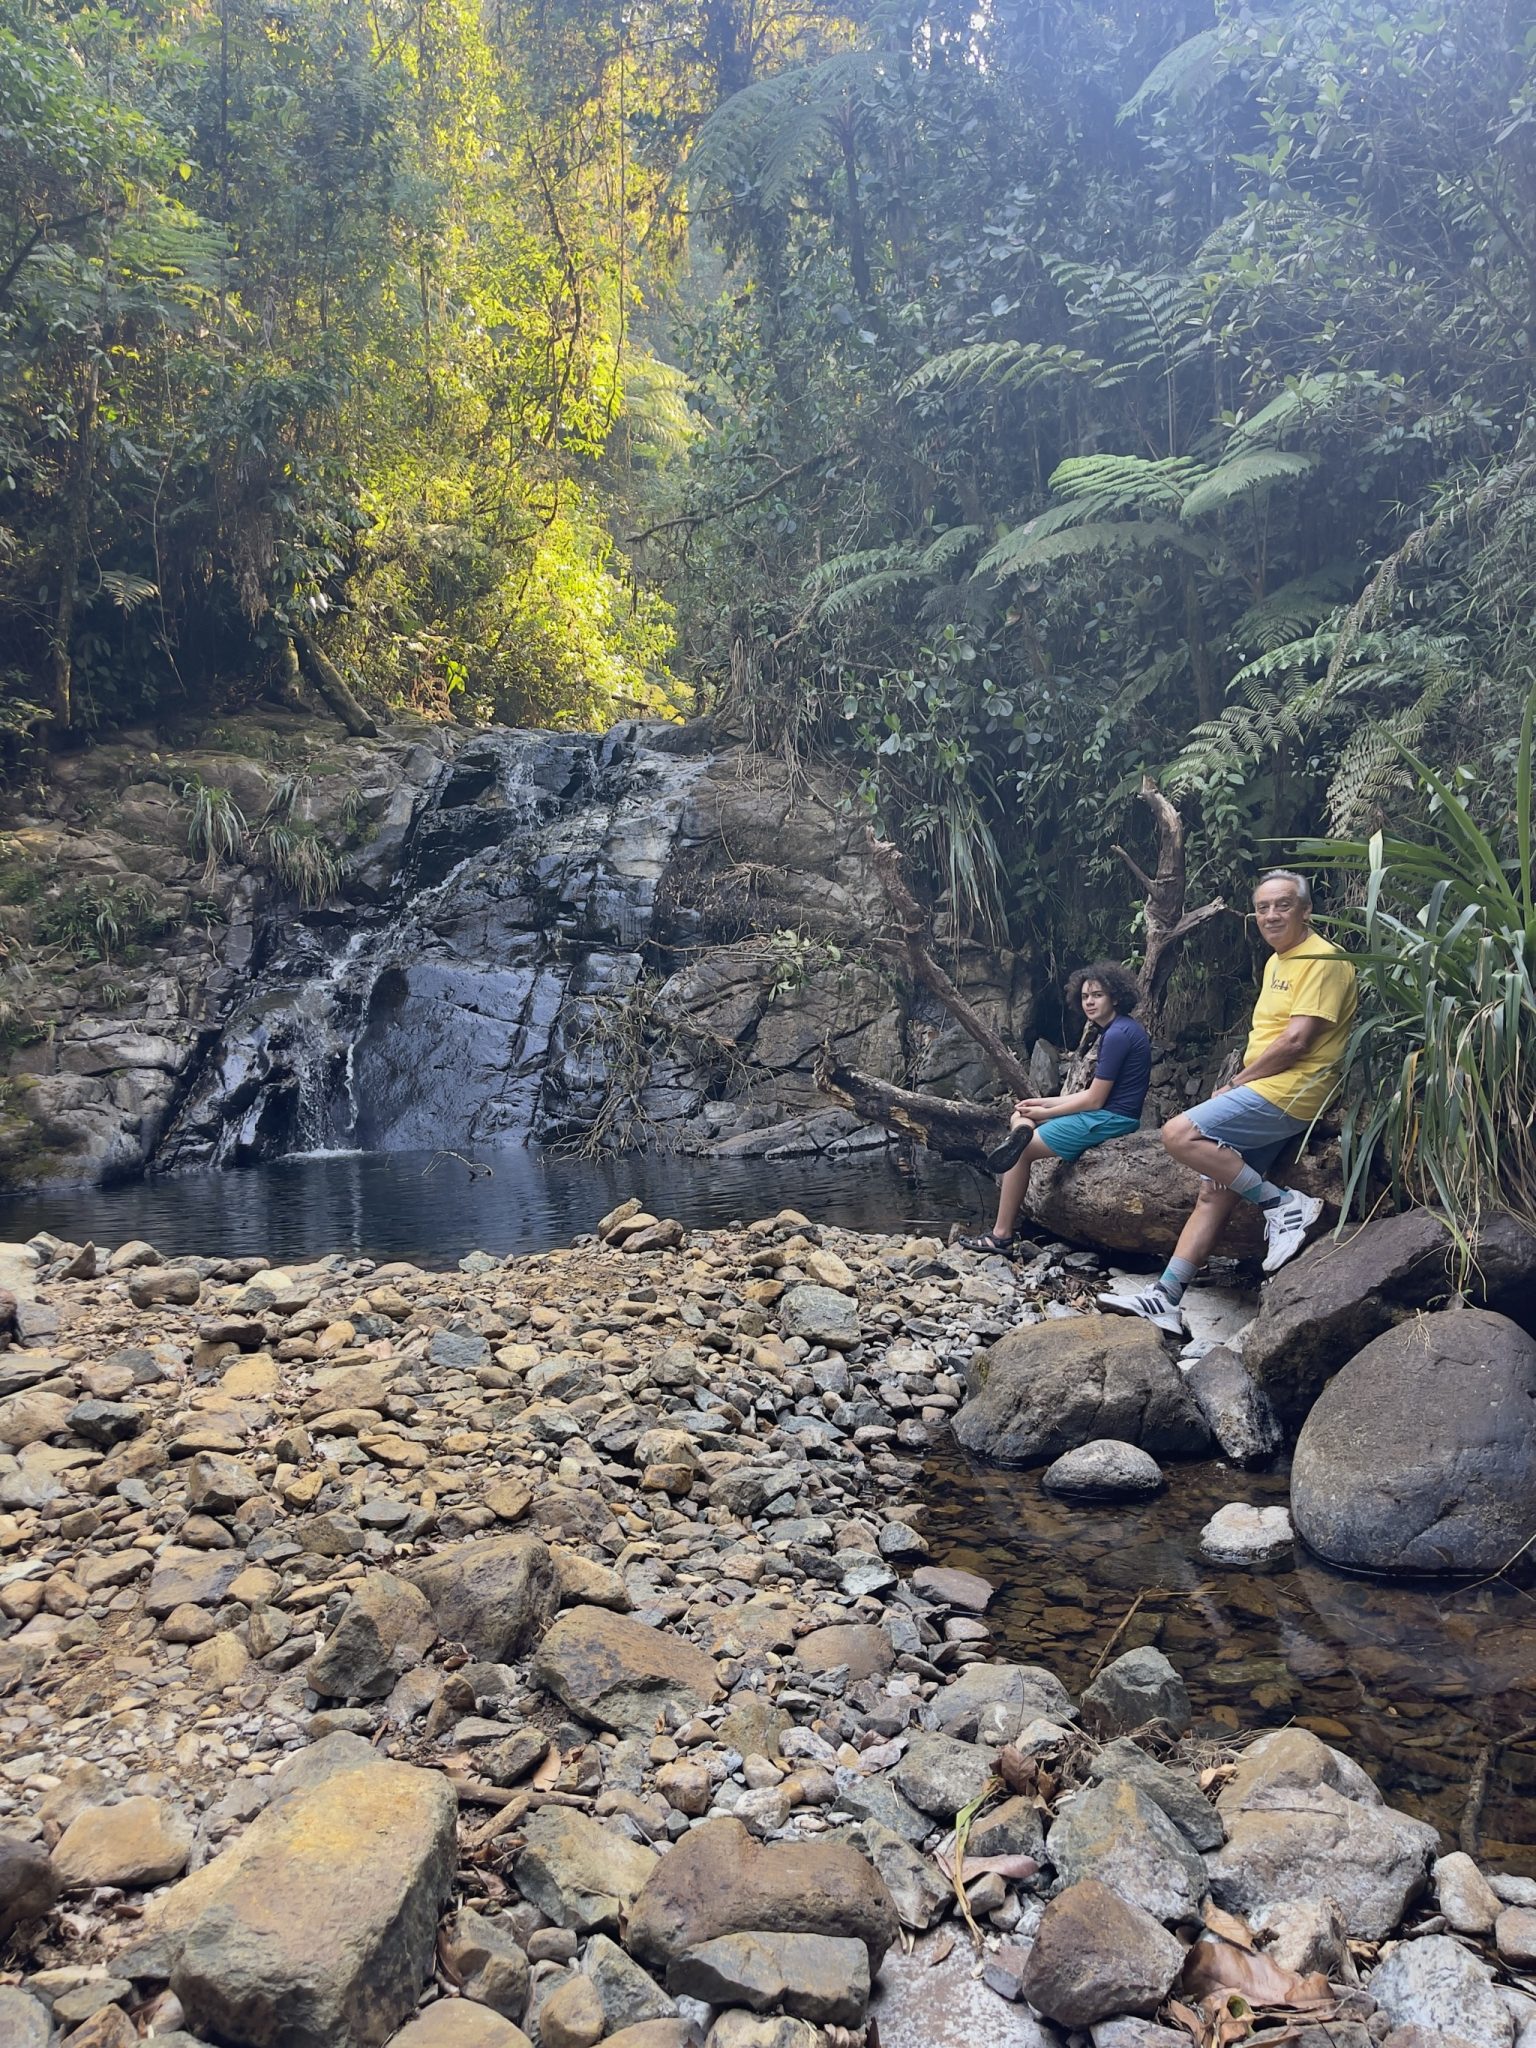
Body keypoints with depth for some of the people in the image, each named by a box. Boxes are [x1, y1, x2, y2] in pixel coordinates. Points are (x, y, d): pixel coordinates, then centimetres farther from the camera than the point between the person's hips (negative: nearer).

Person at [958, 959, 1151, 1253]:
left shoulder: (1118, 1035, -18)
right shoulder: (1116, 1030, 15)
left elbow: (1094, 1100, -18)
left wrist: (1045, 1113, -7)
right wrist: (1043, 1103, 8)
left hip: (1111, 1119, -11)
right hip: (1107, 1115, 11)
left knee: (1022, 1151, -12)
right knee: (1019, 1116, 17)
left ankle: (1001, 1235, -9)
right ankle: (1020, 1132, -17)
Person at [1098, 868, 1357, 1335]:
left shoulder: (1322, 961, -9)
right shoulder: (1276, 962, 21)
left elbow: (1295, 1041, -17)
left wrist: (1236, 1083, -7)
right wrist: (1239, 1086, 3)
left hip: (1290, 1092, -9)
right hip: (1264, 1094, 9)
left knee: (1179, 1135, -21)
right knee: (1213, 1194, 4)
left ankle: (1283, 1204, -15)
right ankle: (1165, 1299, 4)